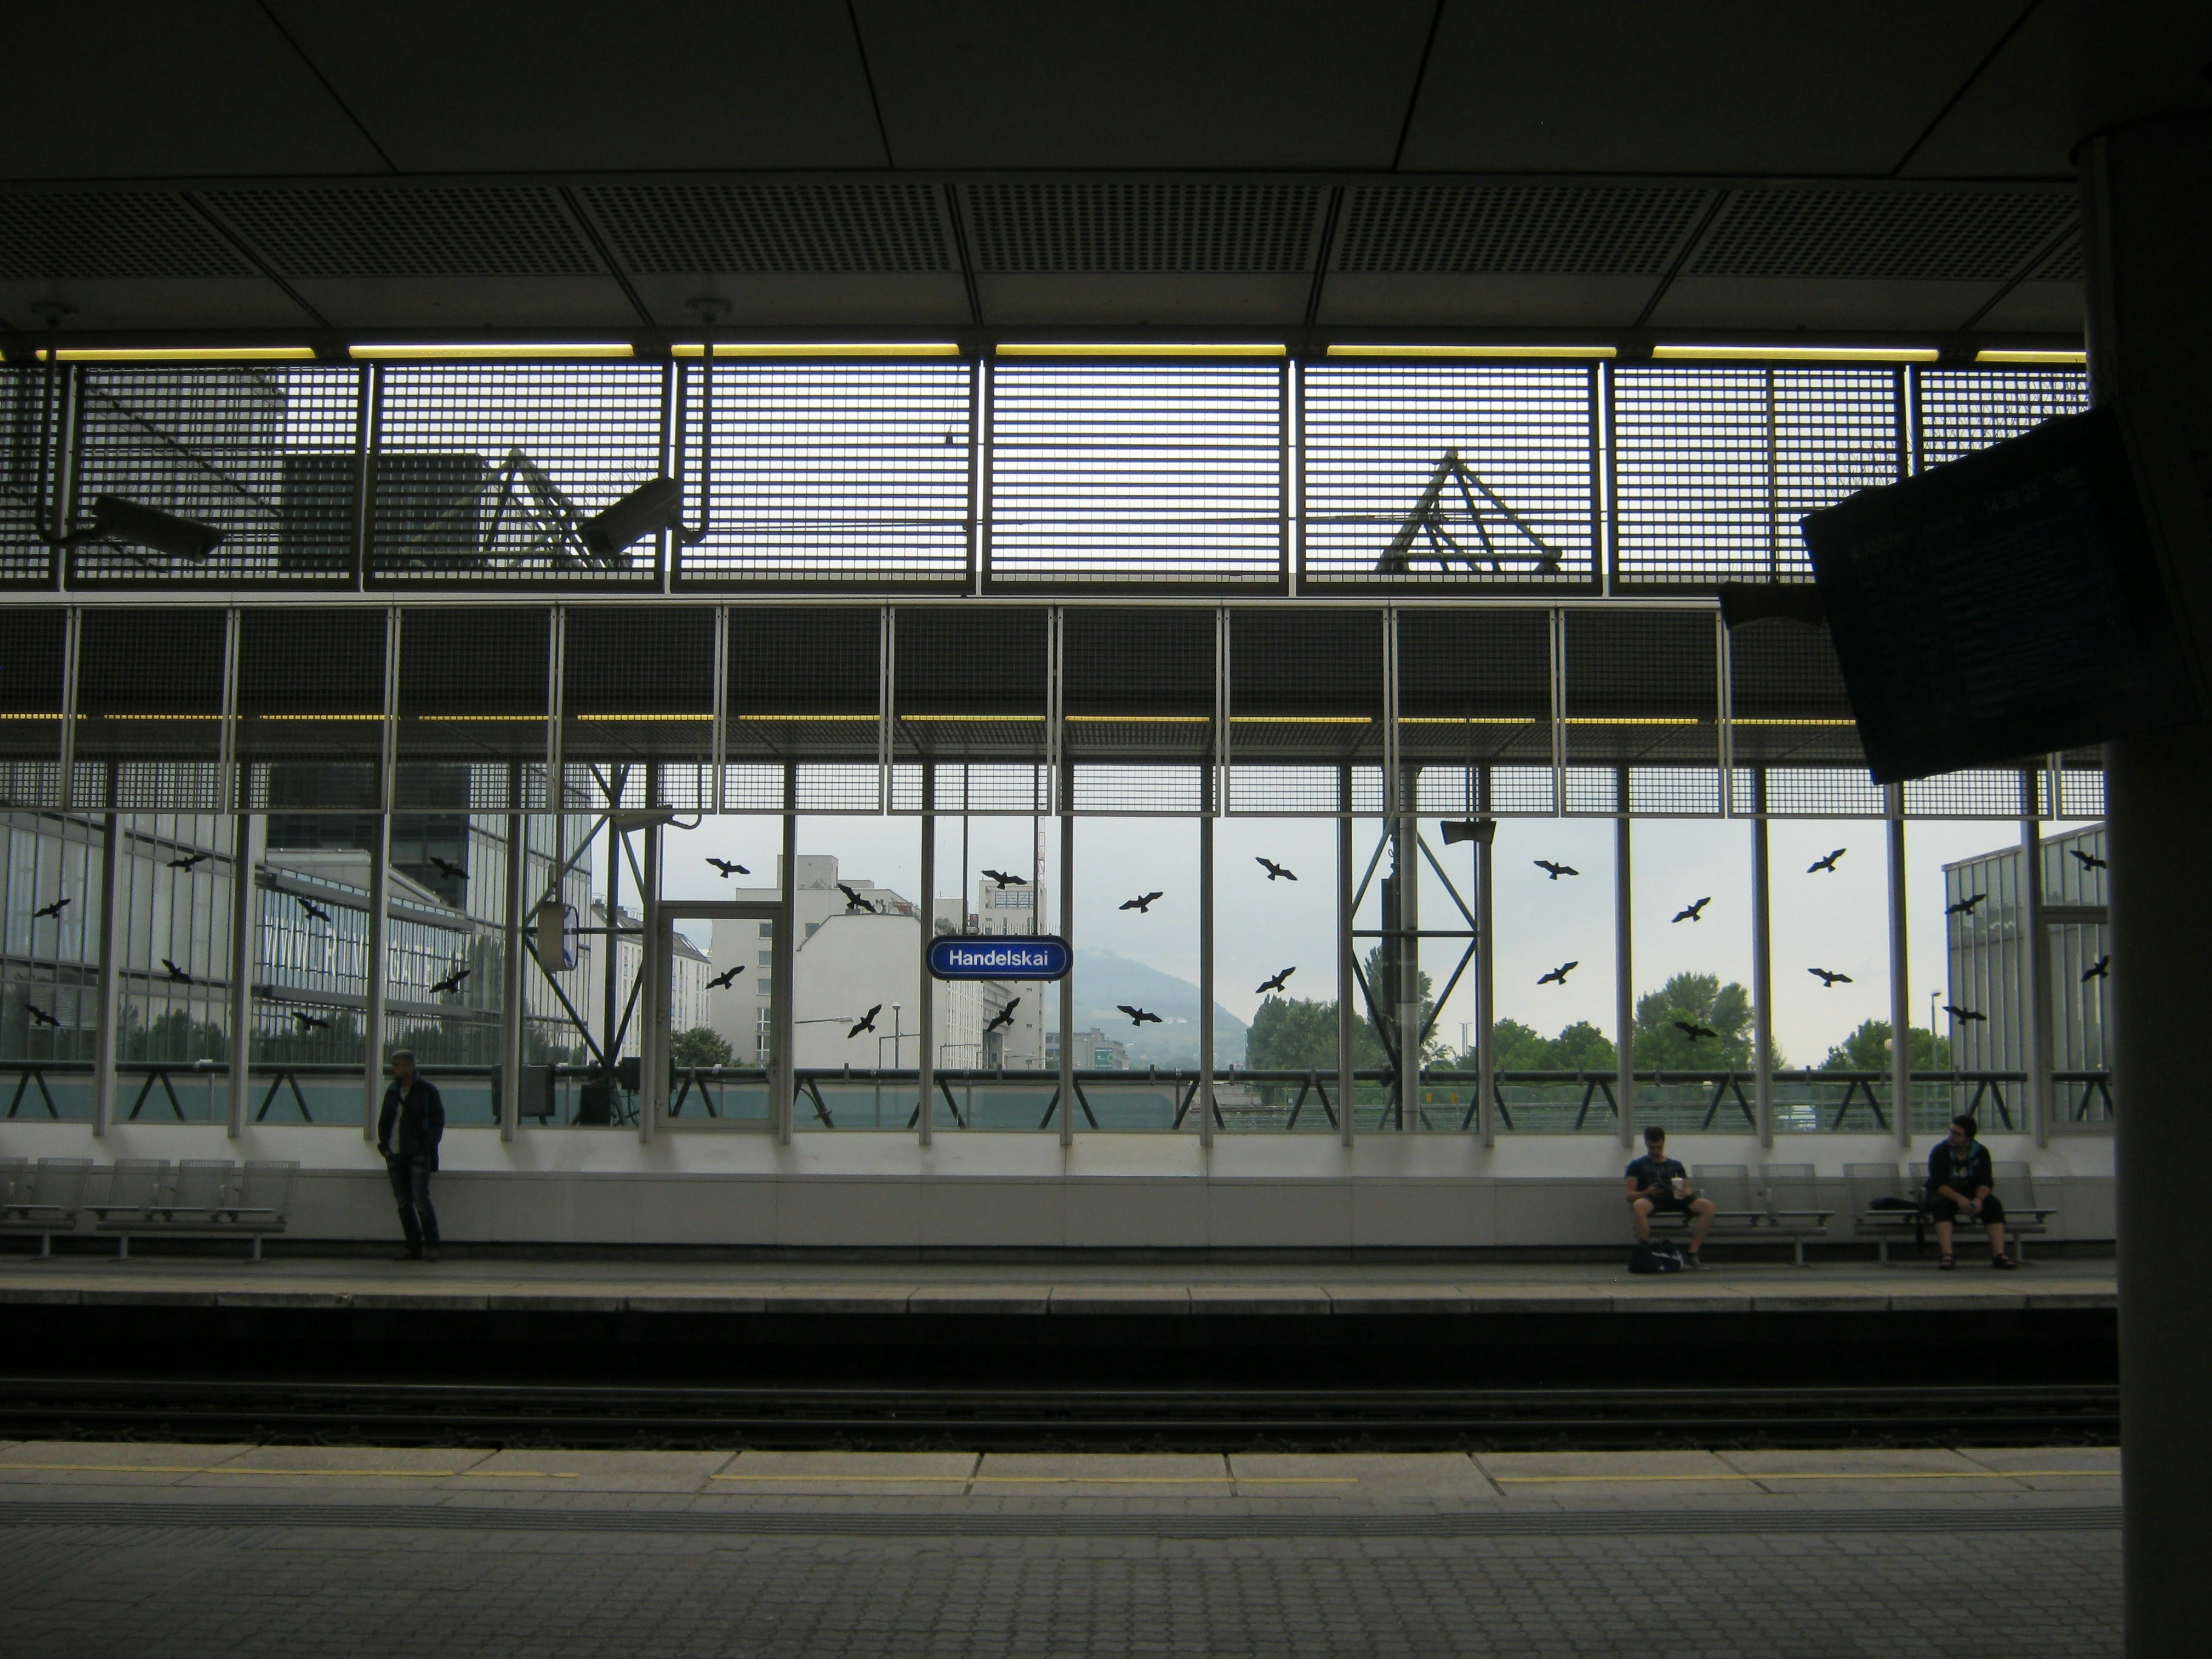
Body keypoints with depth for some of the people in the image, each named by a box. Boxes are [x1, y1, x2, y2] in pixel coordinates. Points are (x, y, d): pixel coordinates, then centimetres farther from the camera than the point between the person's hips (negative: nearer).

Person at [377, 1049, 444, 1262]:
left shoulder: (428, 1090, -2)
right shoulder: (392, 1091, 14)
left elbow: (438, 1122, -3)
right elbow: (383, 1122, 20)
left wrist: (427, 1147, -11)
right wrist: (385, 1147, 6)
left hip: (419, 1156, -6)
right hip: (396, 1156, 6)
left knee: (421, 1200, -12)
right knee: (404, 1203, 5)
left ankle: (431, 1246, -8)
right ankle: (414, 1248, 10)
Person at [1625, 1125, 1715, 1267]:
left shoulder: (1675, 1165, 27)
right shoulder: (1637, 1165, 18)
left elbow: (1688, 1190, 18)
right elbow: (1630, 1195, 7)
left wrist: (1685, 1193, -8)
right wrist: (1646, 1193, -14)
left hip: (1674, 1200, 3)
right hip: (1651, 1200, -3)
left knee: (1708, 1206, -24)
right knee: (1639, 1206, -43)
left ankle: (1693, 1253, -22)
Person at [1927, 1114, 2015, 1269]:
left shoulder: (1981, 1152, -2)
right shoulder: (1940, 1152, -11)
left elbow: (1985, 1182, -8)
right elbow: (1938, 1184, -19)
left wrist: (1979, 1199, -31)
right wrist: (1958, 1198, -37)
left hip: (1972, 1195, 3)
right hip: (1944, 1194, -3)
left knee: (1993, 1204, -25)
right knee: (1941, 1205, -36)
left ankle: (1999, 1254, -30)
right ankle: (1946, 1255, -44)